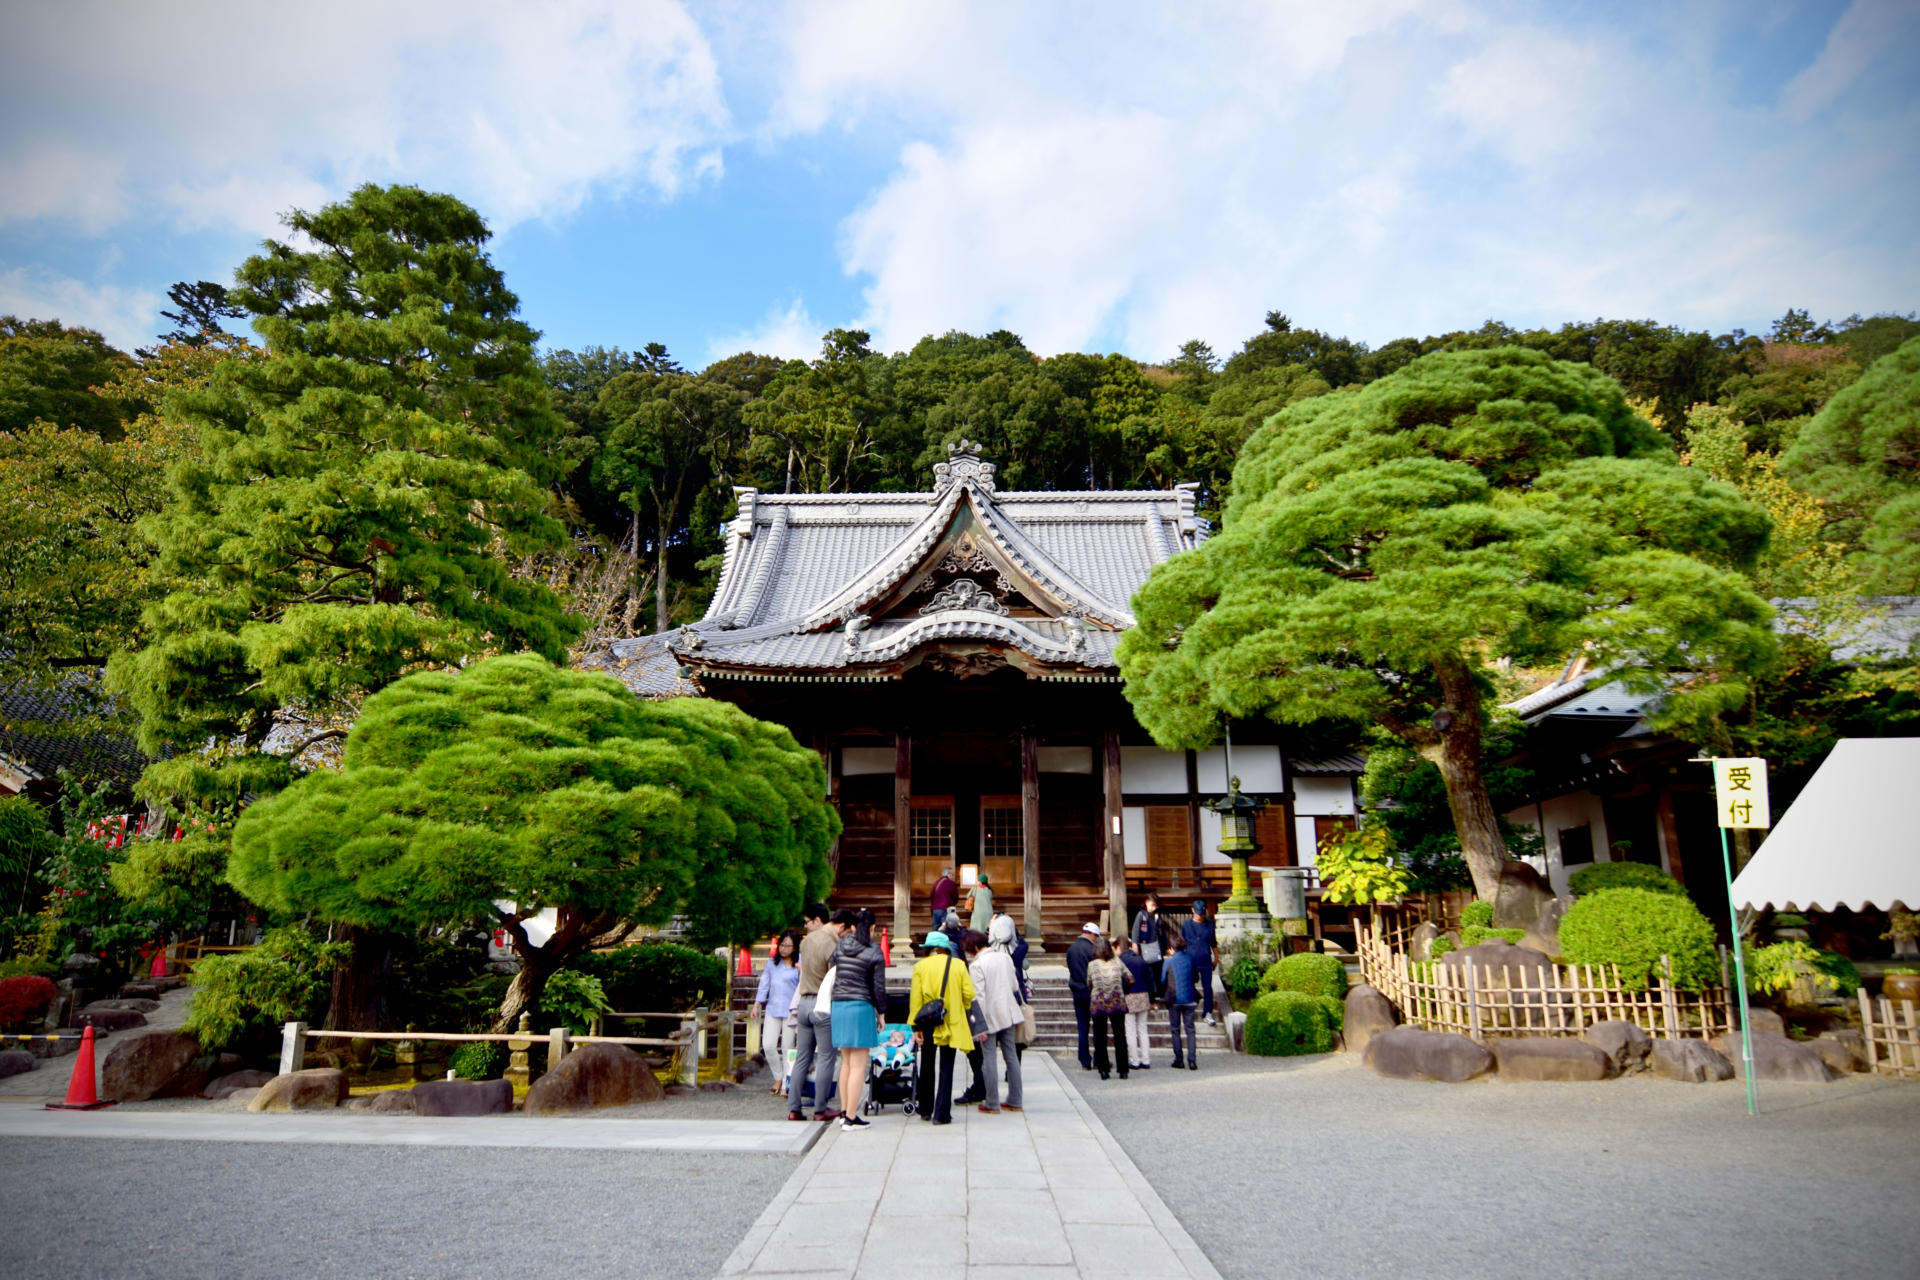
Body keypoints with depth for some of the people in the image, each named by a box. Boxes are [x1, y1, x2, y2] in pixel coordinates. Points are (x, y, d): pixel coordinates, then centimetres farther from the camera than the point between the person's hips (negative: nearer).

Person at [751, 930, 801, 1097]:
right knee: (768, 1045, -2)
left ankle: (786, 1085, 10)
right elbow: (764, 985, 16)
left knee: (788, 1047, -1)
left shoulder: (799, 963, -2)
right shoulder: (772, 962, 12)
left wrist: (802, 971, -24)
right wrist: (756, 1006, 14)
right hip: (772, 1009, 4)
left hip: (791, 1011, -4)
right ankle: (778, 1078, 20)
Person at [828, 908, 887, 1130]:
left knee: (846, 1062, 17)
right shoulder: (874, 952, -7)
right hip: (861, 1007, -5)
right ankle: (851, 1117, 2)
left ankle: (844, 1111, 23)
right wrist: (881, 1012, 4)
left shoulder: (840, 947, 6)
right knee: (858, 1066, 0)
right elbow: (878, 986, -5)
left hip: (838, 1006, 5)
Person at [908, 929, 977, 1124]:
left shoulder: (920, 966, -3)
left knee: (927, 1066, 15)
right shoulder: (958, 965, -1)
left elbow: (915, 998, -6)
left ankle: (925, 1110, 26)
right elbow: (969, 994, -4)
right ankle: (941, 1114, -1)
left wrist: (916, 1027, -3)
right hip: (951, 1024, 0)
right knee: (946, 1068, 3)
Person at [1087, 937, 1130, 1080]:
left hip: (1098, 1005, -1)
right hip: (1118, 1004, 1)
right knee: (1120, 1037, 8)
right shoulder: (1118, 963, 2)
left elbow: (1088, 985, 5)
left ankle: (1103, 1070, 8)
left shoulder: (1092, 965, -1)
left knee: (1100, 1037, 8)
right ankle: (1123, 1070, 9)